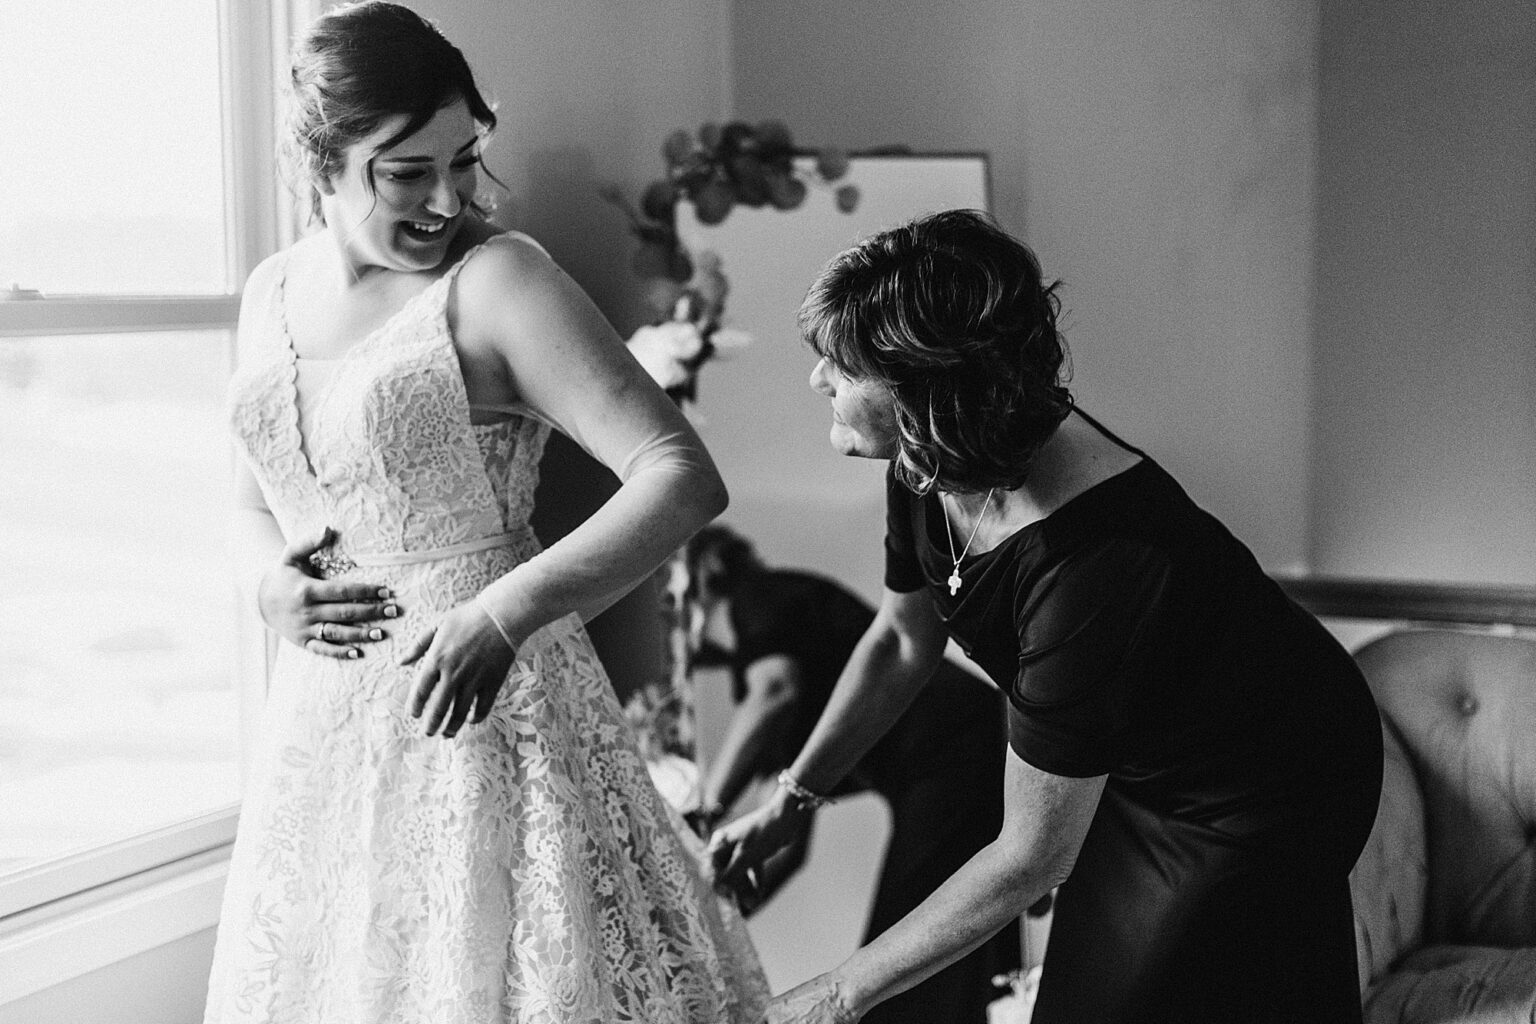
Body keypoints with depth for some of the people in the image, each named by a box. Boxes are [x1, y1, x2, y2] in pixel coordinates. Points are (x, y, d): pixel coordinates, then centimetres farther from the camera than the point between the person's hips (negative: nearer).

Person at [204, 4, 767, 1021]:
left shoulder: (496, 281, -14)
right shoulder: (273, 290, 7)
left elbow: (684, 478, -21)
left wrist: (504, 614, -30)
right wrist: (271, 580, -1)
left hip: (479, 707, -6)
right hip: (321, 714, 6)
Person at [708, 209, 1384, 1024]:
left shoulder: (1088, 566, -41)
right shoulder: (927, 472, -16)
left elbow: (1032, 856, -31)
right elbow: (901, 640, 6)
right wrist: (786, 804, 3)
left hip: (1258, 796, -7)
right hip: (1134, 764, 7)